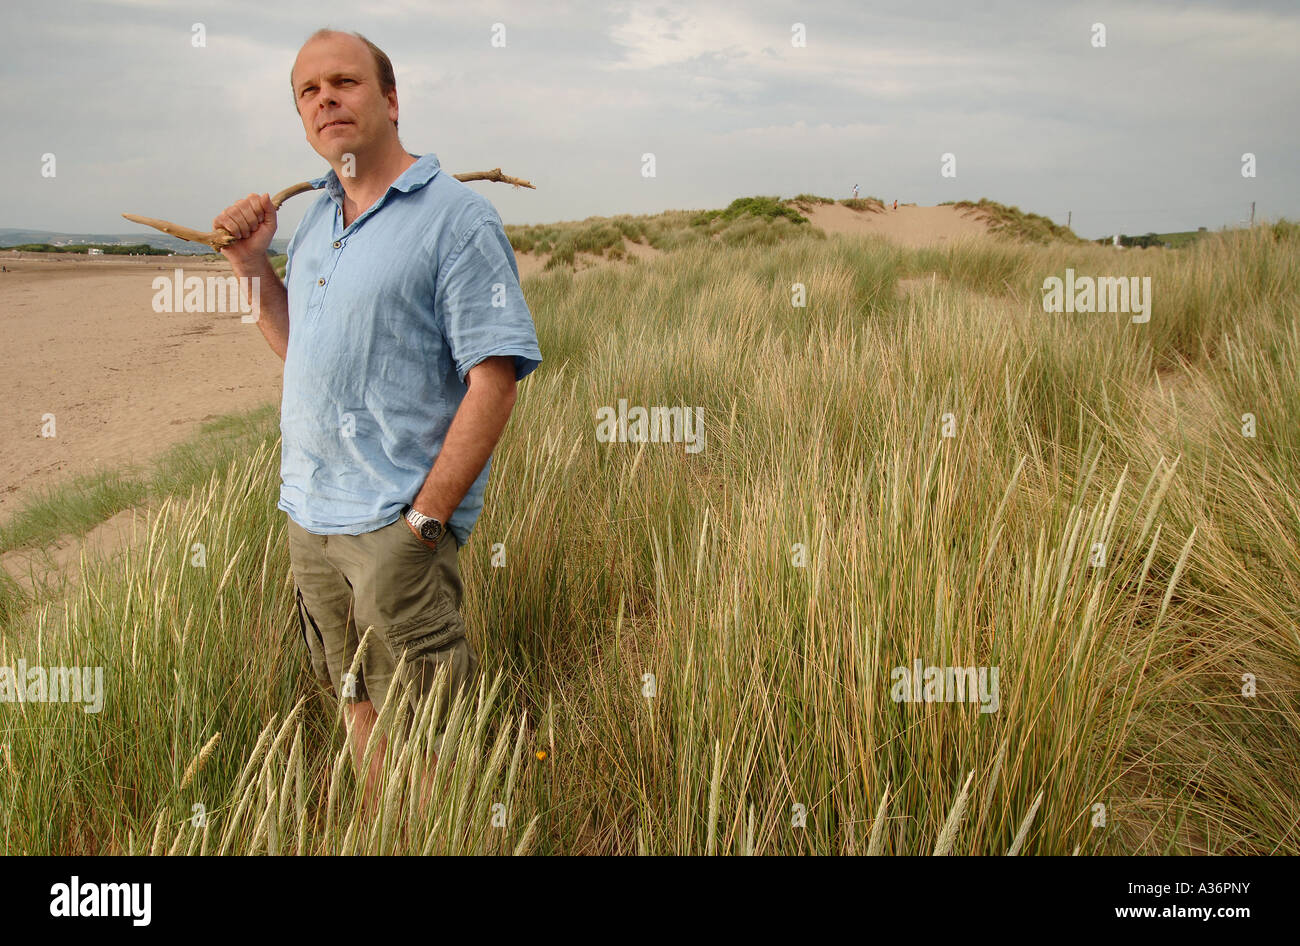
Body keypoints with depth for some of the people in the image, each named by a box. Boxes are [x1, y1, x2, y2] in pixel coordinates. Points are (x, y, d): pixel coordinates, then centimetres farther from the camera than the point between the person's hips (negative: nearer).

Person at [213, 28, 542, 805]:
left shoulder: (456, 218, -11)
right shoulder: (316, 219, 13)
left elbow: (494, 380, -18)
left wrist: (426, 518, -19)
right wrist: (253, 265, 9)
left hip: (397, 521, -7)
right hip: (309, 511, 8)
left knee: (424, 731, 2)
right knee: (359, 707, 20)